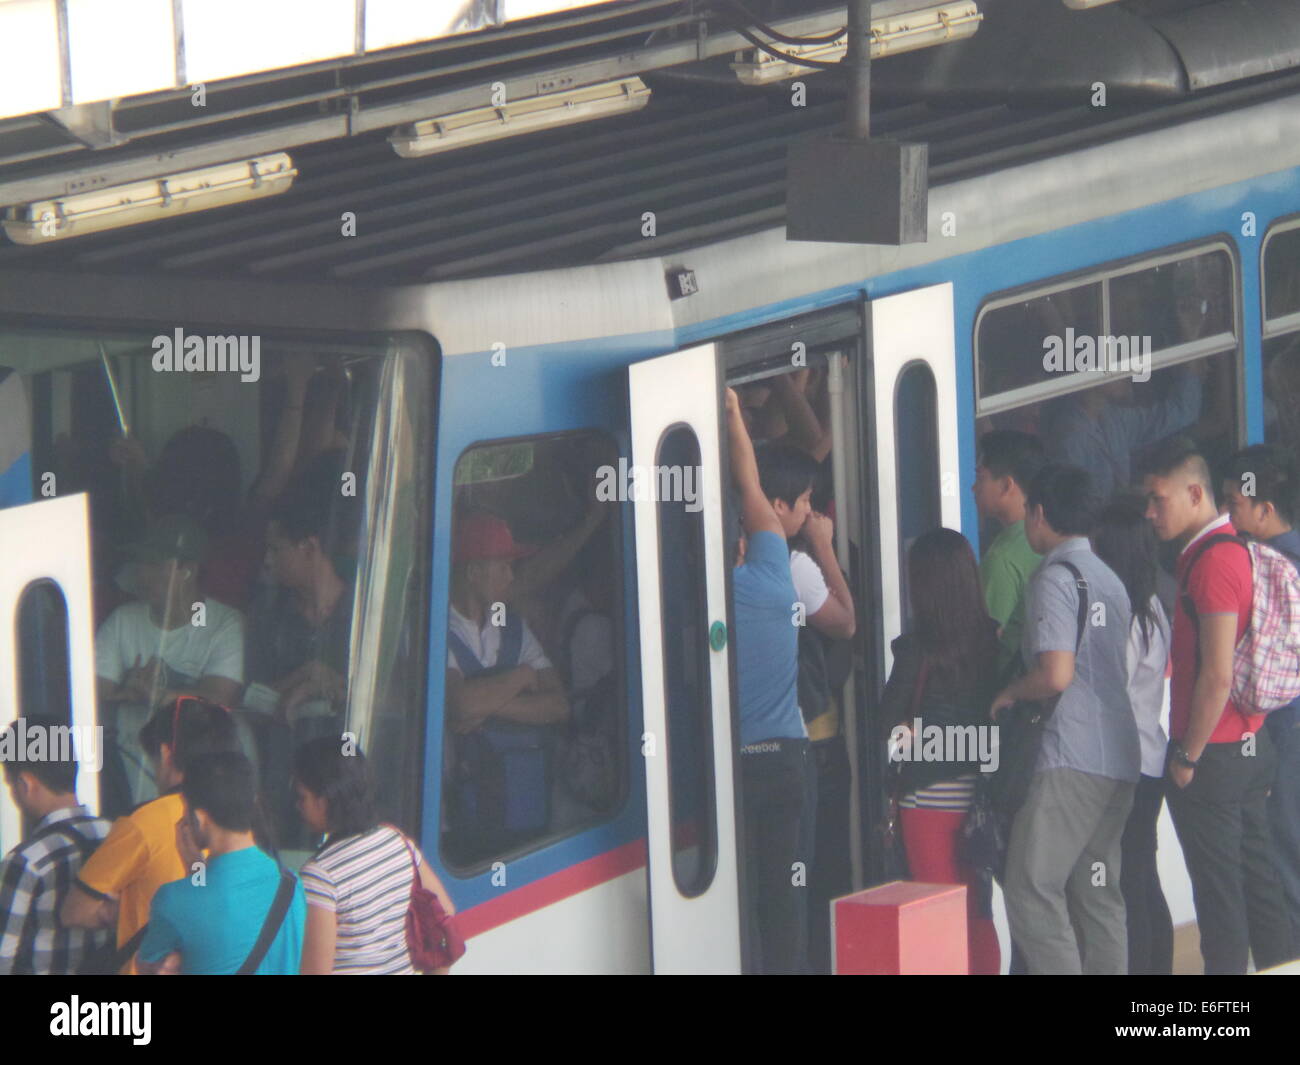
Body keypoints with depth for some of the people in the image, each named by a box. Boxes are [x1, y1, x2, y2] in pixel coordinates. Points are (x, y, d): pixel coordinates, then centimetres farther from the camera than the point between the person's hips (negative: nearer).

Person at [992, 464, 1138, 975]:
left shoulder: (1056, 578, -10)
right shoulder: (1109, 579, 17)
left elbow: (1056, 674, -19)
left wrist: (1009, 693, -1)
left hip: (1071, 759, -9)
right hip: (1117, 758, 9)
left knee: (1031, 889, -11)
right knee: (1097, 894, 9)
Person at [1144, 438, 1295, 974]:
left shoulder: (1212, 562, -17)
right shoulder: (1234, 551, 13)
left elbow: (1217, 676, -22)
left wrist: (1187, 756, -14)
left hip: (1213, 753, -9)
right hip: (1251, 746, 9)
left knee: (1218, 890, -4)